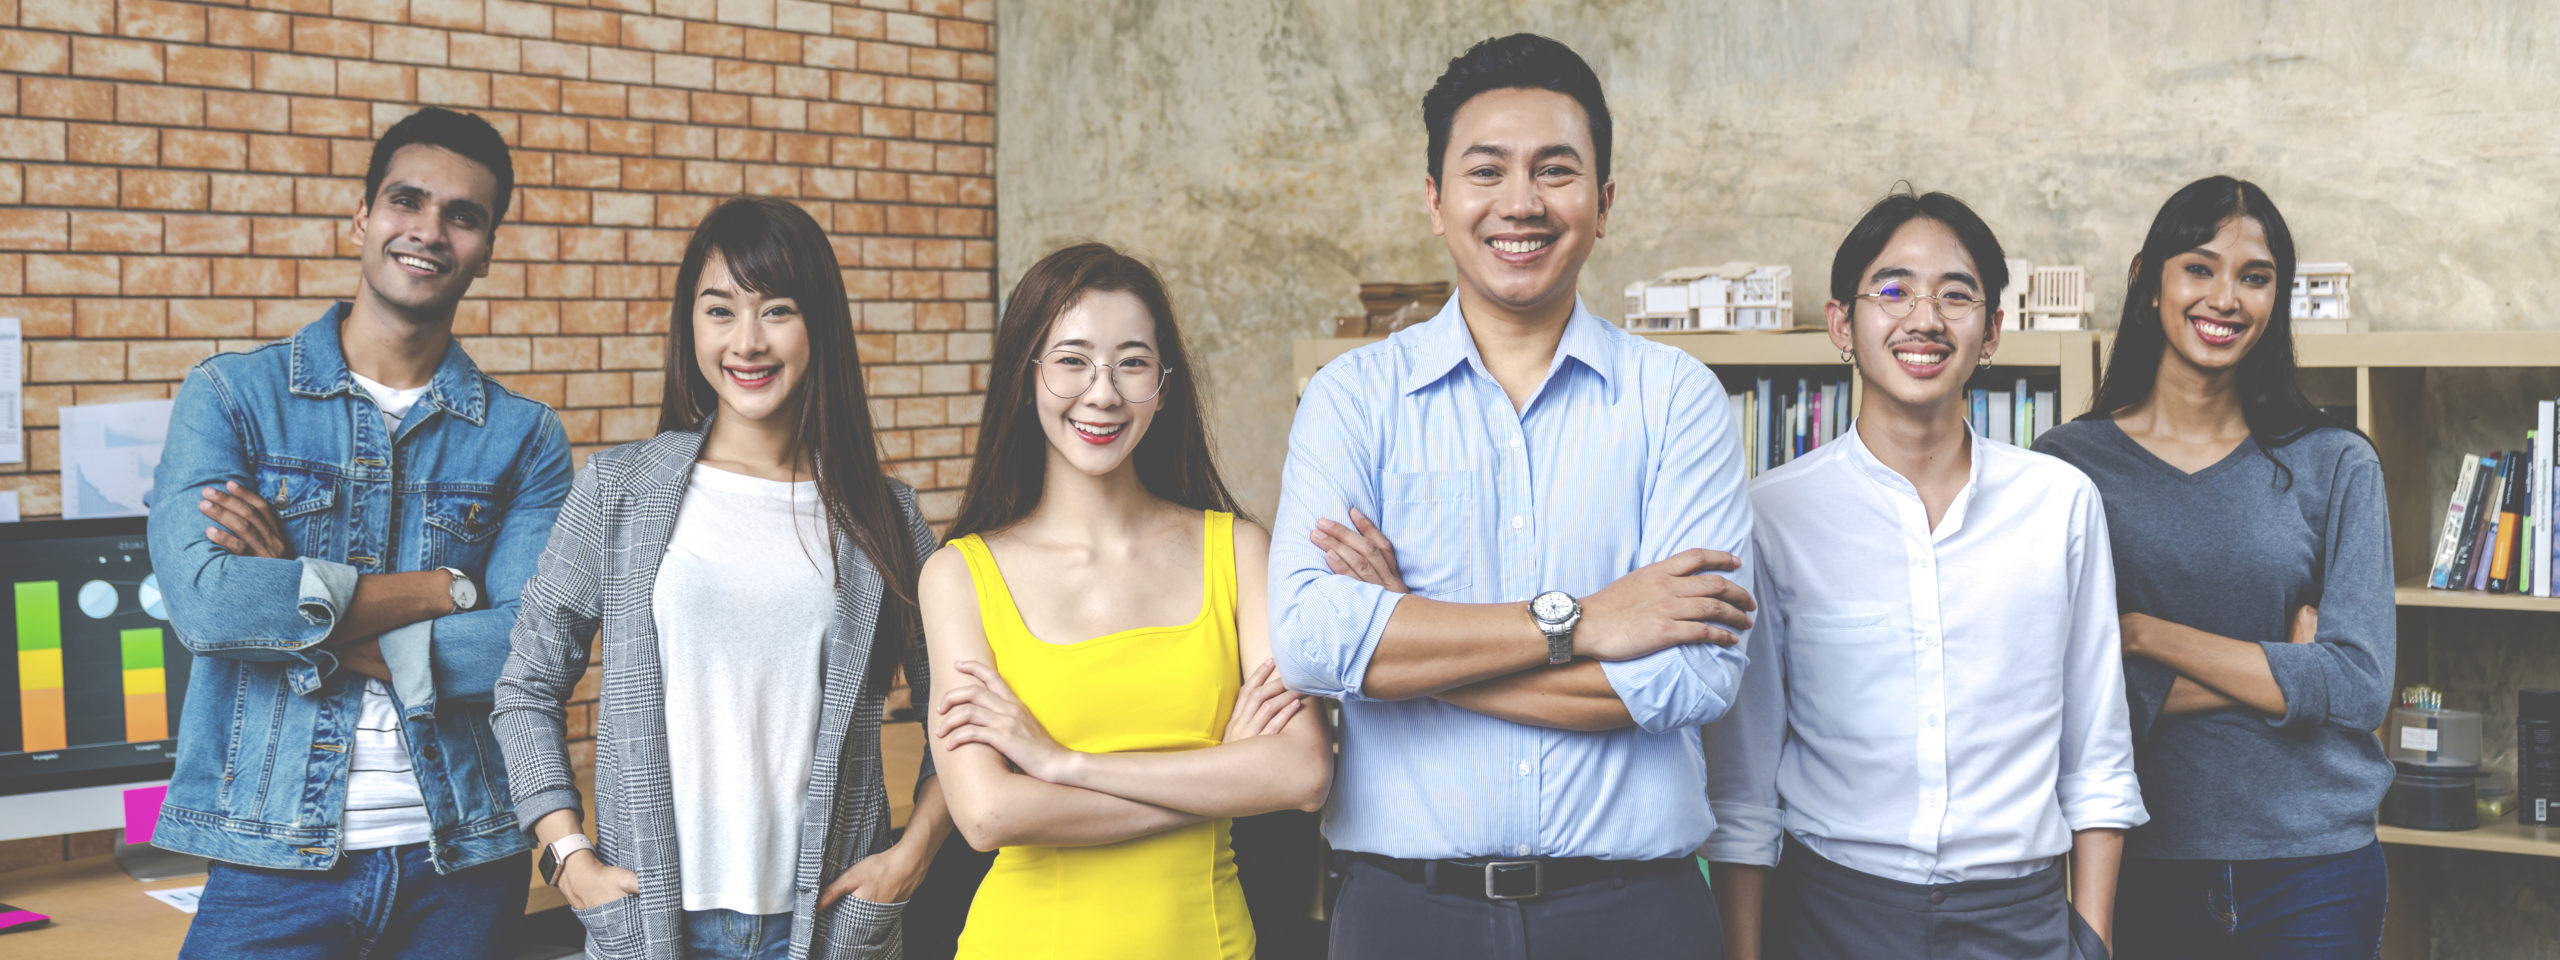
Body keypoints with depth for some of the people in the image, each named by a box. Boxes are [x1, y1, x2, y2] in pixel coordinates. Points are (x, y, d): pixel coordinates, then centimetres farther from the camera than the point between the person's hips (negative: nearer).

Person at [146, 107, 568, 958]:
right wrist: (444, 587, -11)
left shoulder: (526, 436, 4)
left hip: (464, 857, 2)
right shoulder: (230, 396, 1)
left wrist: (295, 605, -13)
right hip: (273, 852, -1)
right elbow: (203, 601, -14)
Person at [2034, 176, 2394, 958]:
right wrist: (2284, 665, -12)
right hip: (2145, 866, 0)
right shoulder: (2068, 464, -3)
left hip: (2314, 869, 1)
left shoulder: (2335, 465, 0)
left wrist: (2147, 633, -12)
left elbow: (2362, 685, -8)